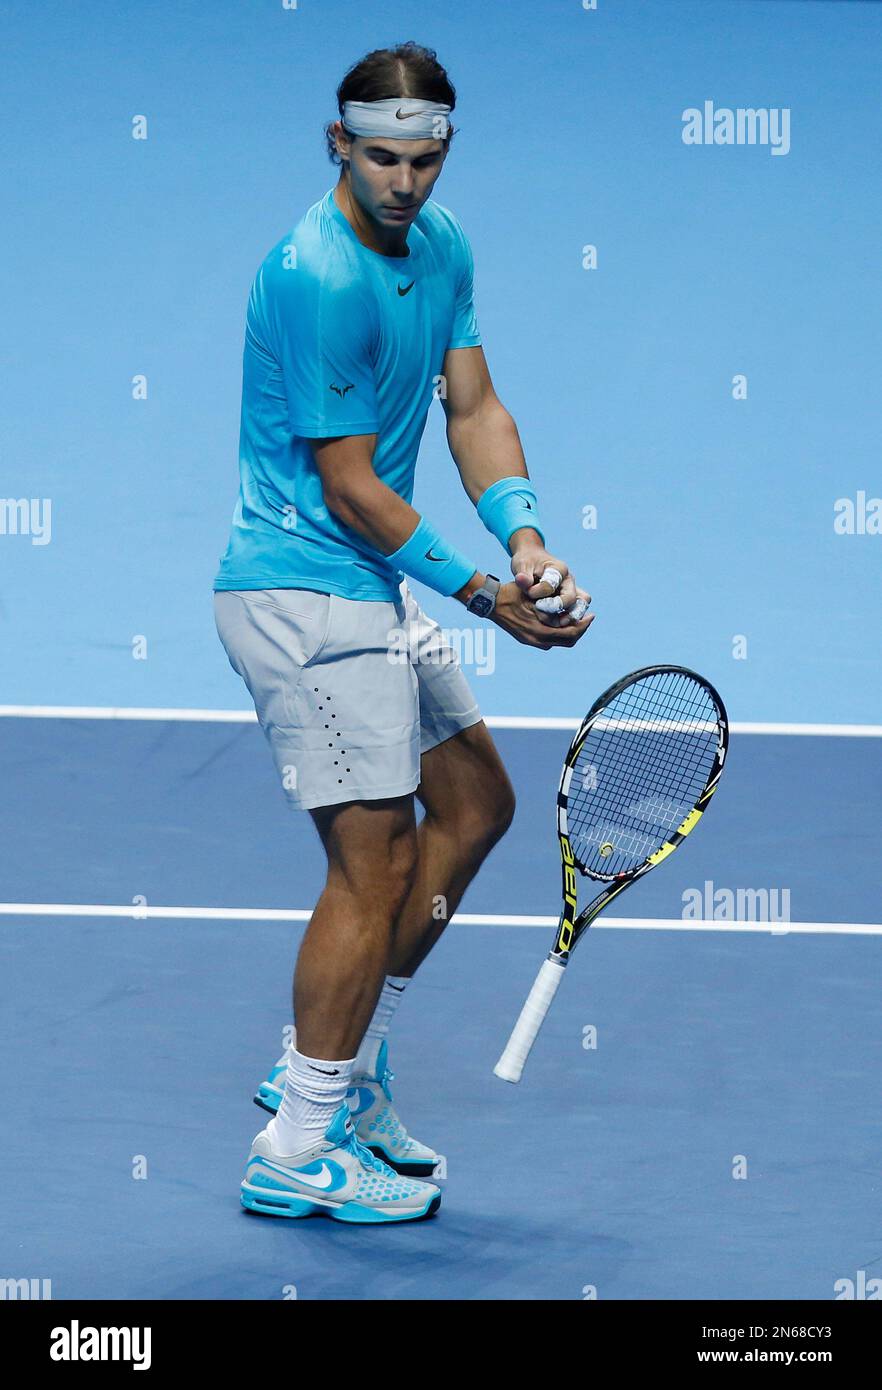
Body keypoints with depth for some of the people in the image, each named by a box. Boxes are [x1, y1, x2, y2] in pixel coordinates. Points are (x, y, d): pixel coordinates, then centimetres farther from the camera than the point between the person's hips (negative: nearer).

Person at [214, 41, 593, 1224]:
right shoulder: (319, 280, -23)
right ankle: (296, 1154, -1)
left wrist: (524, 537, -10)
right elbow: (350, 486, -20)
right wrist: (482, 595, -15)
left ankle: (335, 1067, 24)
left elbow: (474, 407, 8)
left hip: (376, 593, 10)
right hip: (307, 596, -10)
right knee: (374, 863, -9)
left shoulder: (442, 248, 6)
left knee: (475, 804, 18)